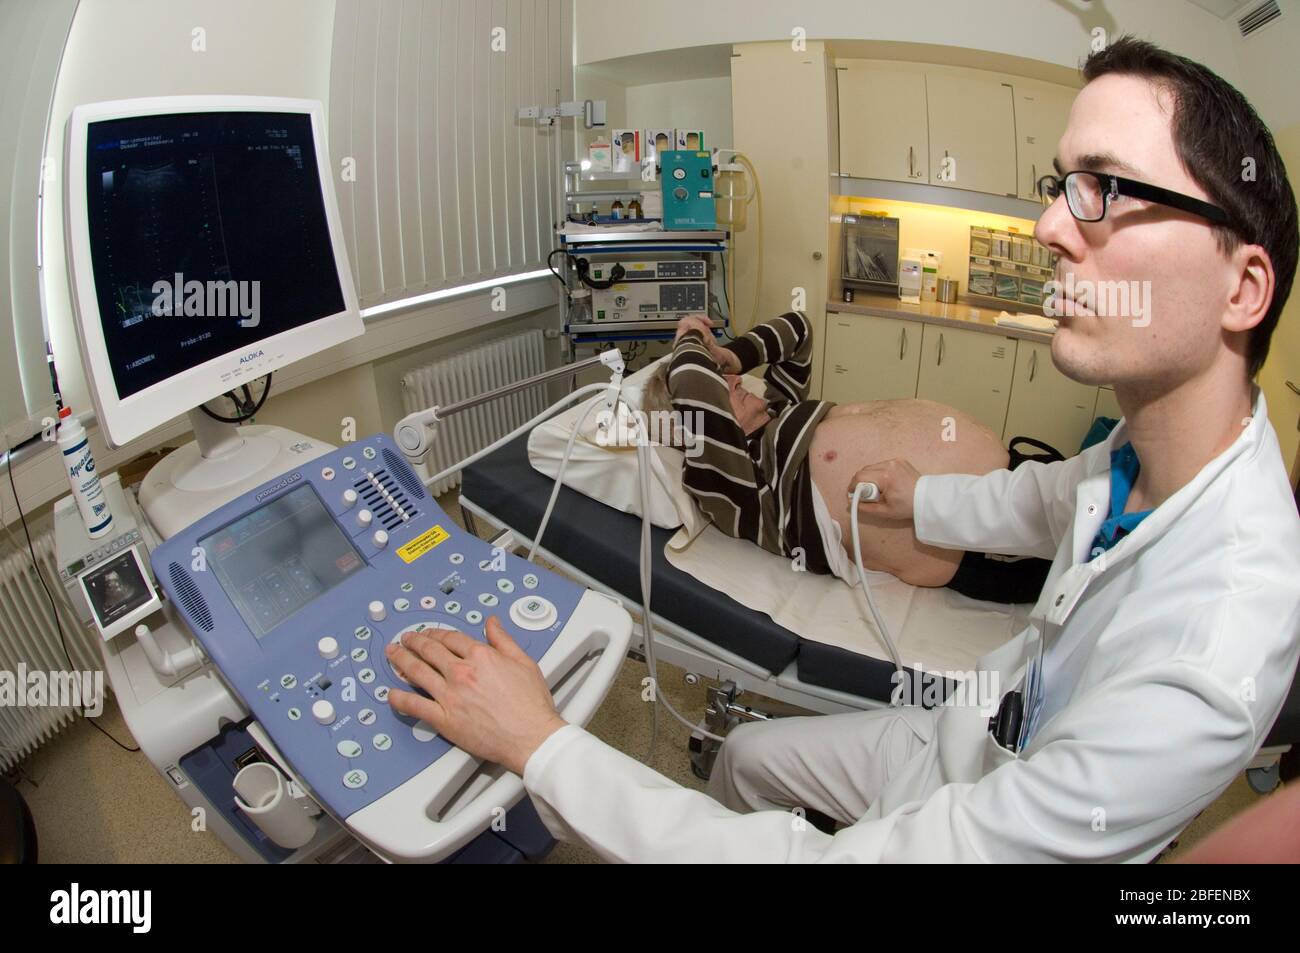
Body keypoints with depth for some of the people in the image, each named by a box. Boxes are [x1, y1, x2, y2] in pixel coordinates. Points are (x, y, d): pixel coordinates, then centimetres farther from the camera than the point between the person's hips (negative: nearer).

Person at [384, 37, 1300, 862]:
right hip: (973, 733, 6)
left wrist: (539, 744, -35)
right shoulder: (1151, 441, -18)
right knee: (744, 755, 18)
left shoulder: (1208, 675, -43)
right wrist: (922, 498, 27)